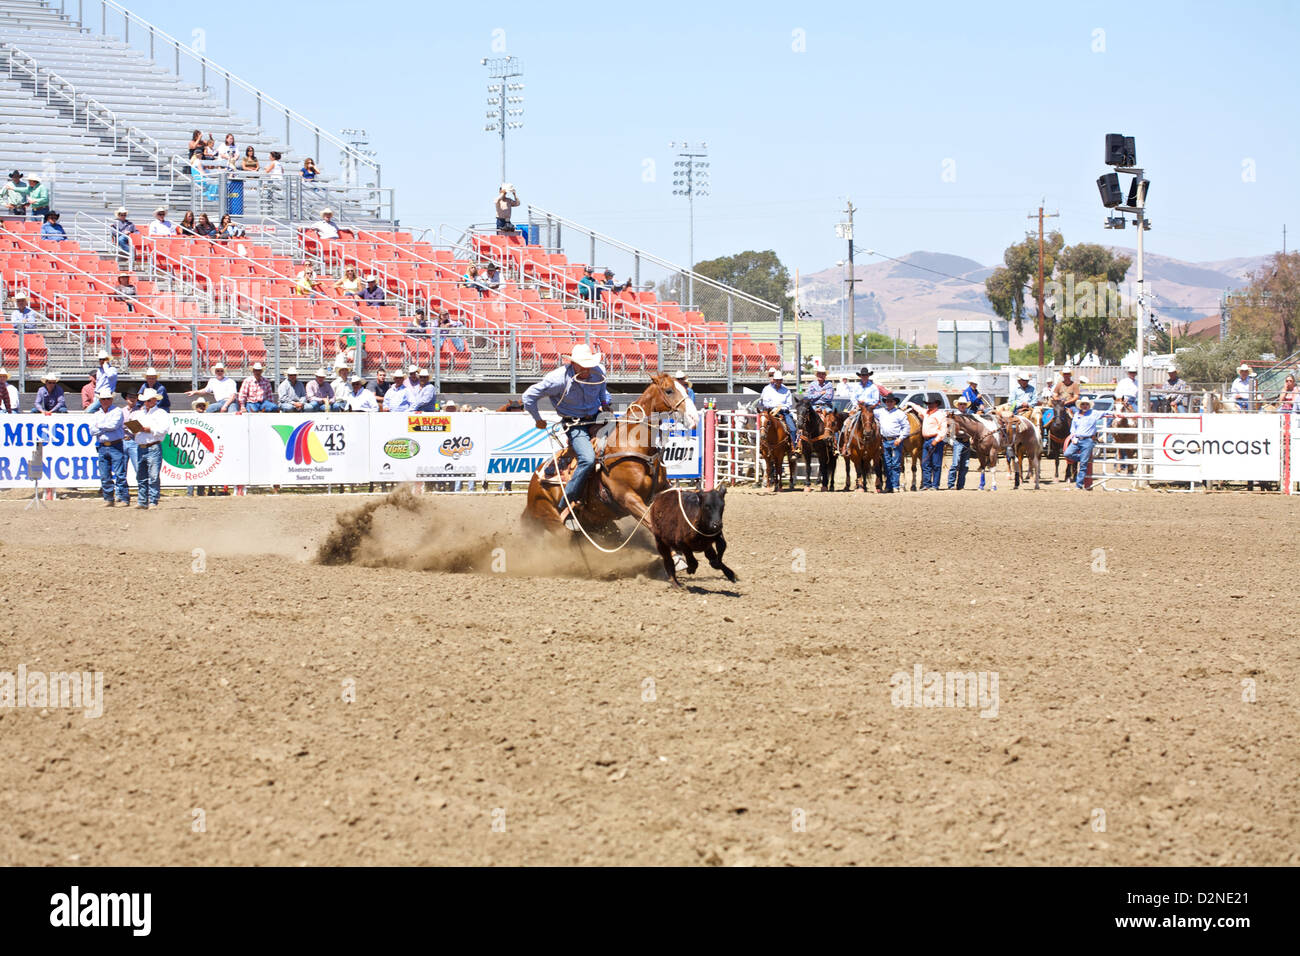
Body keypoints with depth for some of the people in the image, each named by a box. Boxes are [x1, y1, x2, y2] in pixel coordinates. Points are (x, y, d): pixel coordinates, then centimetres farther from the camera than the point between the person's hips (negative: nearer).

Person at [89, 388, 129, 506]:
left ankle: (124, 499, -9)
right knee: (105, 476, 4)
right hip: (102, 446, 5)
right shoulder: (96, 415, 16)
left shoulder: (117, 412, 3)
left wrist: (100, 426, 0)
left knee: (120, 474, -9)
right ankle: (108, 499, 10)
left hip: (116, 446, -5)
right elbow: (92, 431, 3)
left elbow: (114, 425, -13)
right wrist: (107, 428, -7)